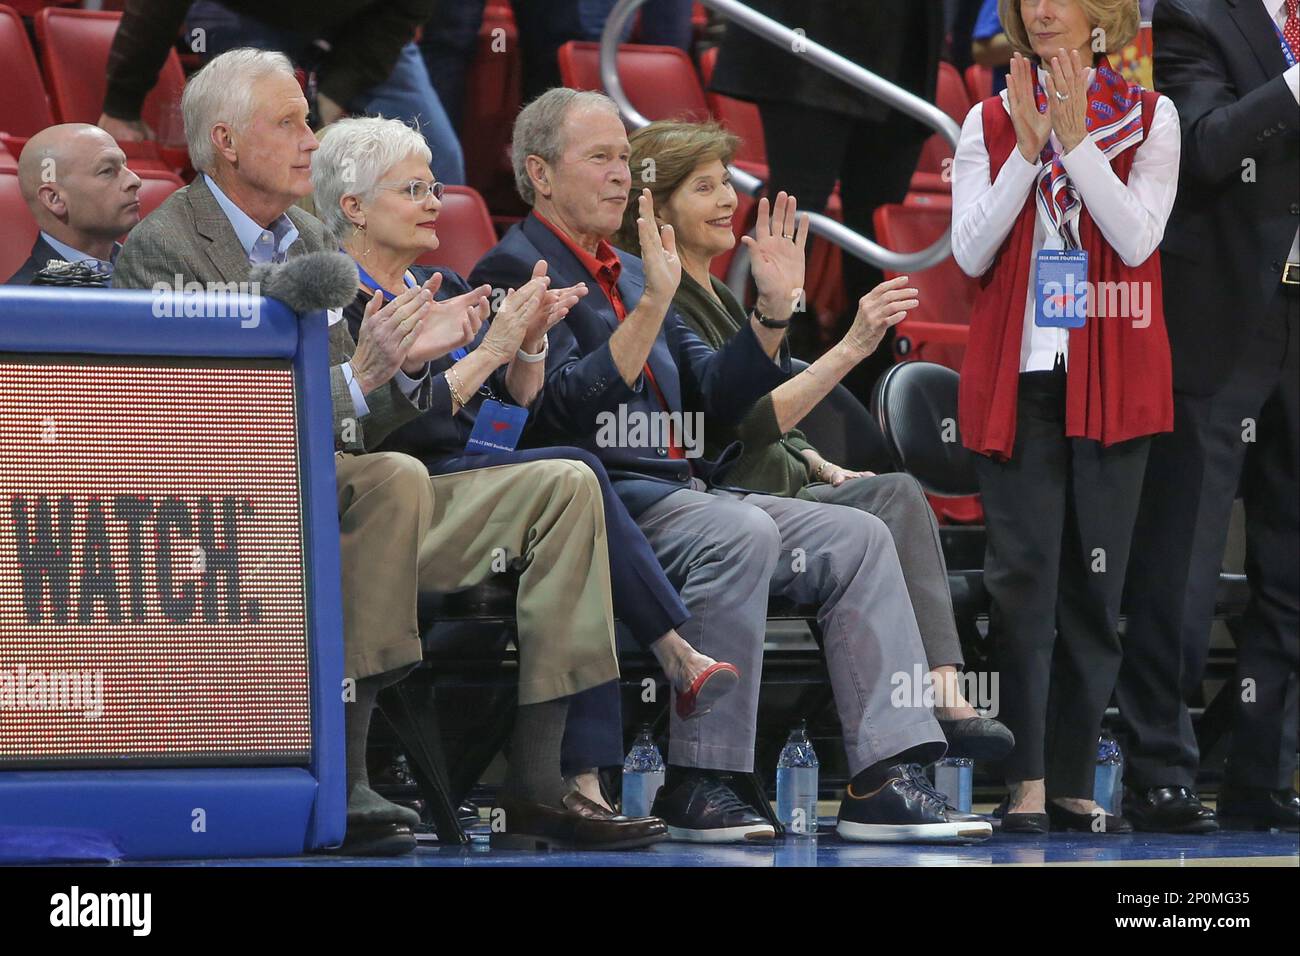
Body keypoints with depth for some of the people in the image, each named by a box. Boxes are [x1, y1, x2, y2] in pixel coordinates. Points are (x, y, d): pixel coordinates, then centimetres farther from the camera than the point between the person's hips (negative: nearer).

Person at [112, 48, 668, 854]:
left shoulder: (312, 242, 18)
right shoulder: (161, 252, -7)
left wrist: (408, 362, -4)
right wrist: (358, 378, -24)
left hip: (350, 507, 8)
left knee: (565, 486, -4)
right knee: (396, 479, -36)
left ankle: (536, 788, -12)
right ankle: (342, 781, -34)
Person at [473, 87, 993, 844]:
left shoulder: (629, 272, 24)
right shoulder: (516, 271, -3)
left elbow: (718, 397, 20)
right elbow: (571, 406, -18)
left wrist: (775, 308, 8)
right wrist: (652, 303, -24)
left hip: (681, 491, 9)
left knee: (858, 537, -7)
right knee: (743, 534, -34)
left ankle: (886, 779, -17)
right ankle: (697, 786, -29)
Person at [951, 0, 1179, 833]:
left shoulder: (1152, 119, 4)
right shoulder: (990, 123, 7)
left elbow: (1138, 239, -9)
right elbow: (972, 252, -3)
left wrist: (1076, 138, -15)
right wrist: (1027, 147, -11)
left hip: (1112, 380, 0)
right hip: (1018, 376, 0)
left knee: (1095, 579, 3)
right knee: (1023, 573, -7)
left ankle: (1072, 781, 9)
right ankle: (1027, 781, -9)